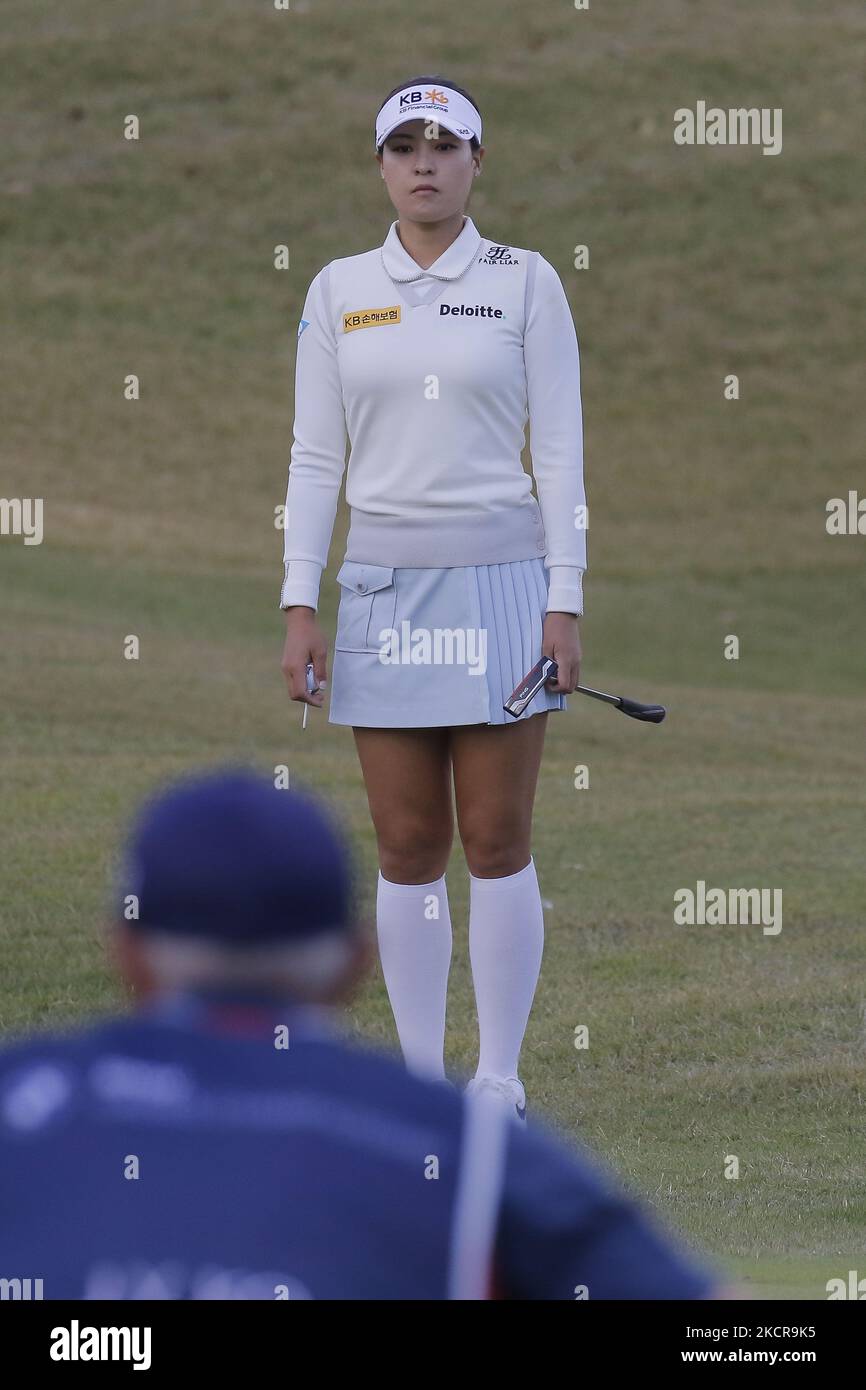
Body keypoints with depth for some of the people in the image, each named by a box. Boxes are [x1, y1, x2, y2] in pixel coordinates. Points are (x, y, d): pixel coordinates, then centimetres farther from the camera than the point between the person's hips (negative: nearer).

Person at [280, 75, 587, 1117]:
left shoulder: (525, 282, 1)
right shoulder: (339, 290, 7)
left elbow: (559, 450, 0)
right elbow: (316, 456, 8)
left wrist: (564, 604, -7)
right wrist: (299, 606, 1)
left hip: (499, 580, -2)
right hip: (381, 589, 2)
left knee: (497, 842, -2)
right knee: (408, 848, 3)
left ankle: (499, 1081, 5)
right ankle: (420, 1079, 10)